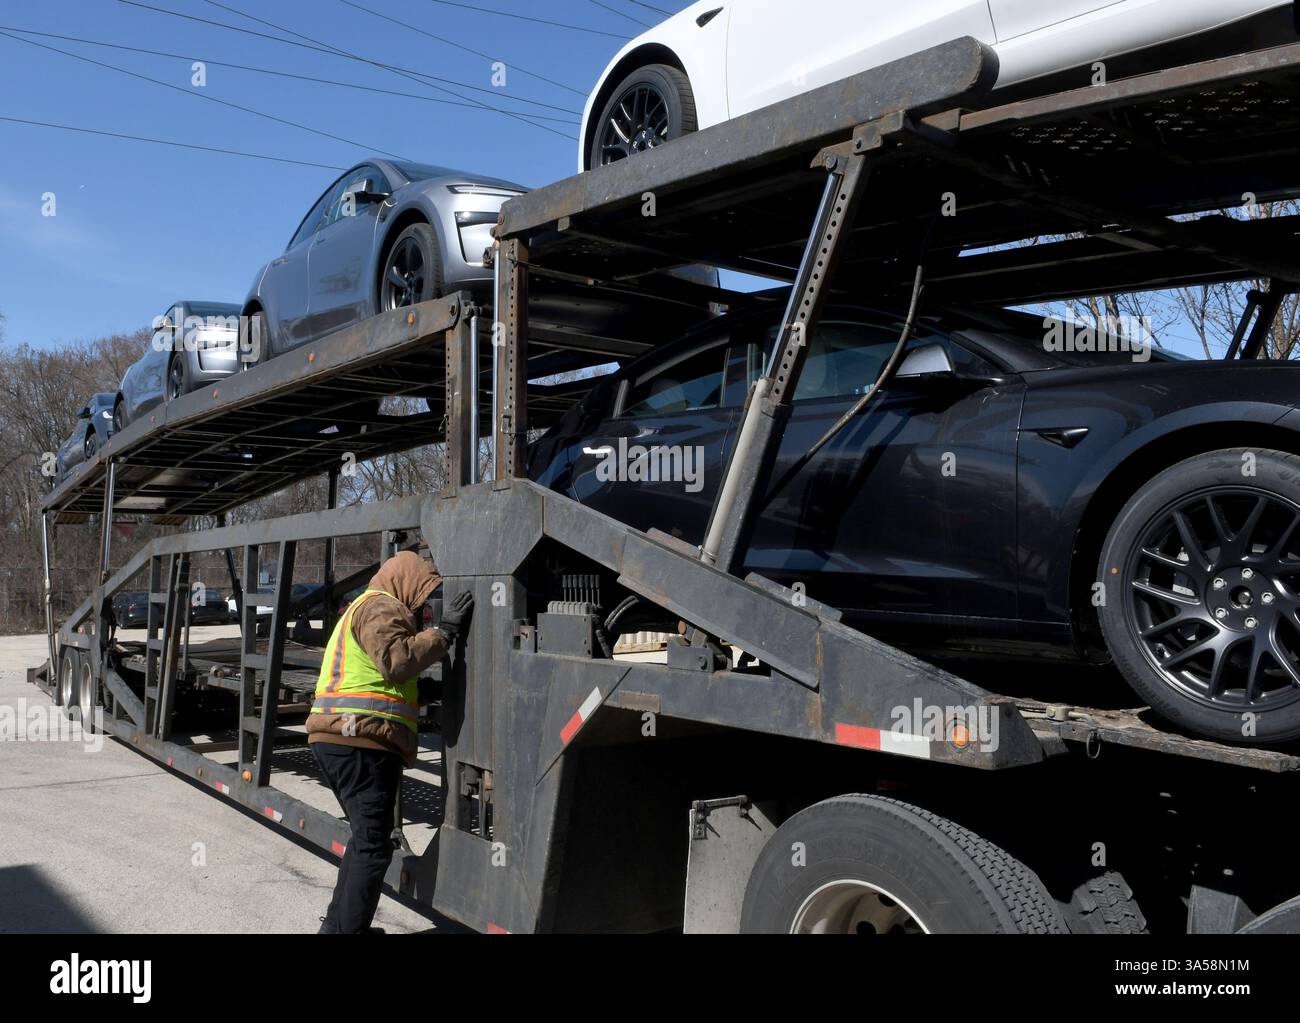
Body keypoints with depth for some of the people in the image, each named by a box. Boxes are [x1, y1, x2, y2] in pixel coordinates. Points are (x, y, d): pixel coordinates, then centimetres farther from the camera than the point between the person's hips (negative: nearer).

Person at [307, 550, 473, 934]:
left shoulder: (366, 608, 28)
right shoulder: (381, 607, -6)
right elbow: (396, 660, -21)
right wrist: (445, 631, -16)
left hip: (340, 740, 11)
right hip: (361, 742, -11)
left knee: (366, 838, 21)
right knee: (373, 846, -8)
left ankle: (337, 924, 27)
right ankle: (347, 928, -7)